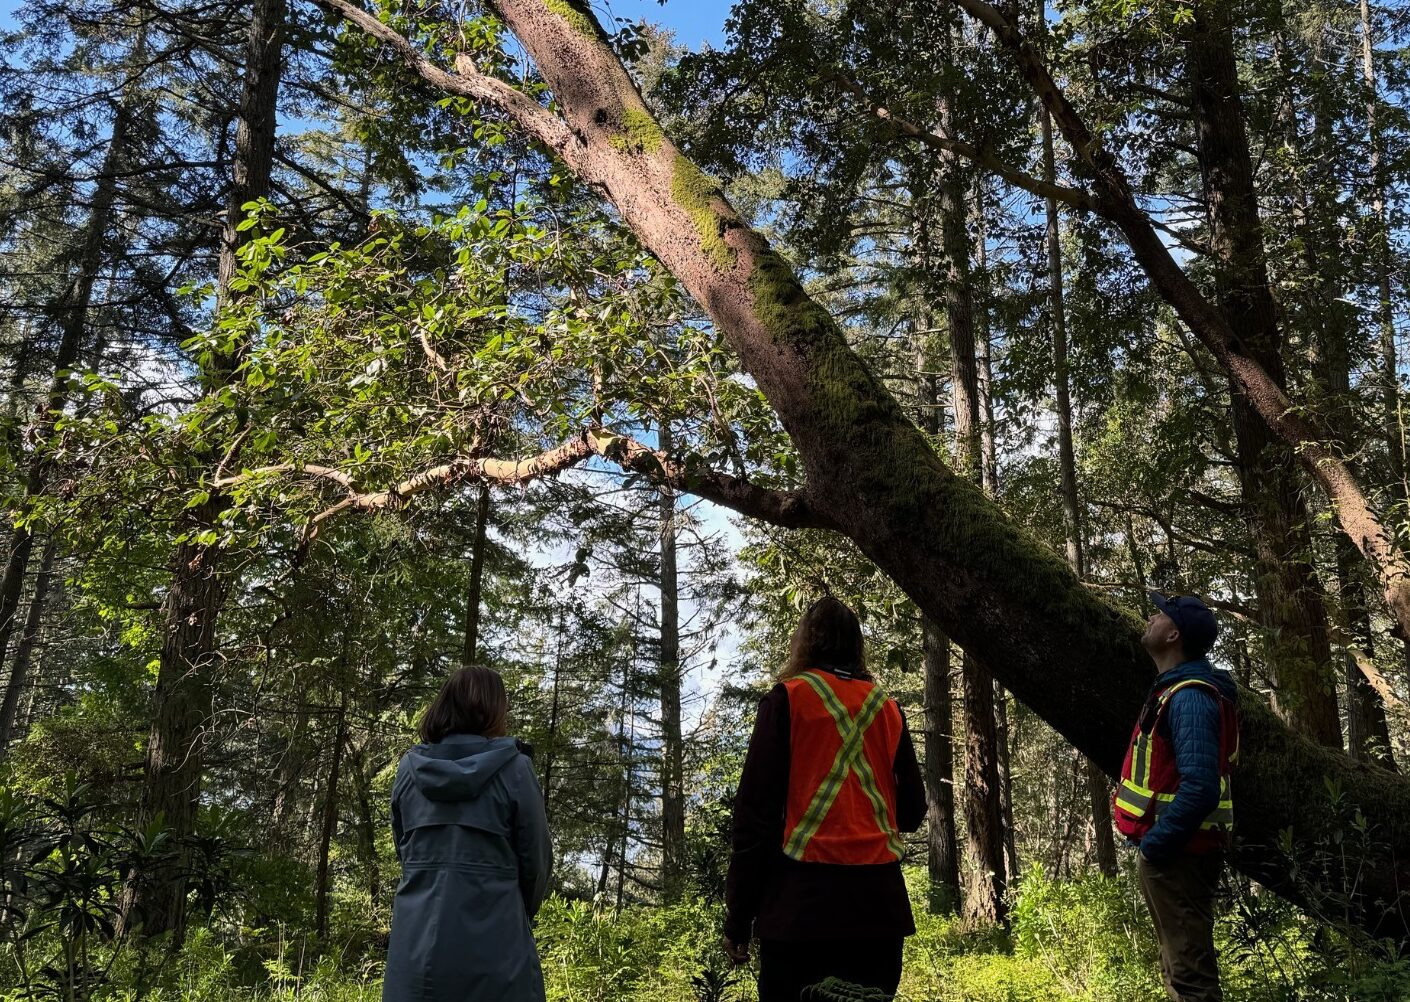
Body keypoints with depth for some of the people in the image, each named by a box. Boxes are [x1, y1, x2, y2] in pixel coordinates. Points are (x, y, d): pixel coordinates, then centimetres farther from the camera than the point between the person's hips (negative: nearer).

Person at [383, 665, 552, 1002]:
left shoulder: (409, 768, 5)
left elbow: (404, 852, 12)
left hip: (416, 943, 4)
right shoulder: (513, 769, -6)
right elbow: (536, 860, 0)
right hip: (494, 944, -3)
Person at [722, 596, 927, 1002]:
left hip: (803, 900, -4)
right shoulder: (888, 708, 12)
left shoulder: (787, 698, 1)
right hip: (880, 904, 4)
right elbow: (912, 811, 16)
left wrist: (738, 918, -1)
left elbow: (755, 809, -4)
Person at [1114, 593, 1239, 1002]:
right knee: (1183, 968, 20)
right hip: (1173, 850, 11)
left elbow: (1199, 788, -30)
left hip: (1175, 856, -11)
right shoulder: (1175, 689, 12)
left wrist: (1153, 845, -23)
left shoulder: (1189, 697, -20)